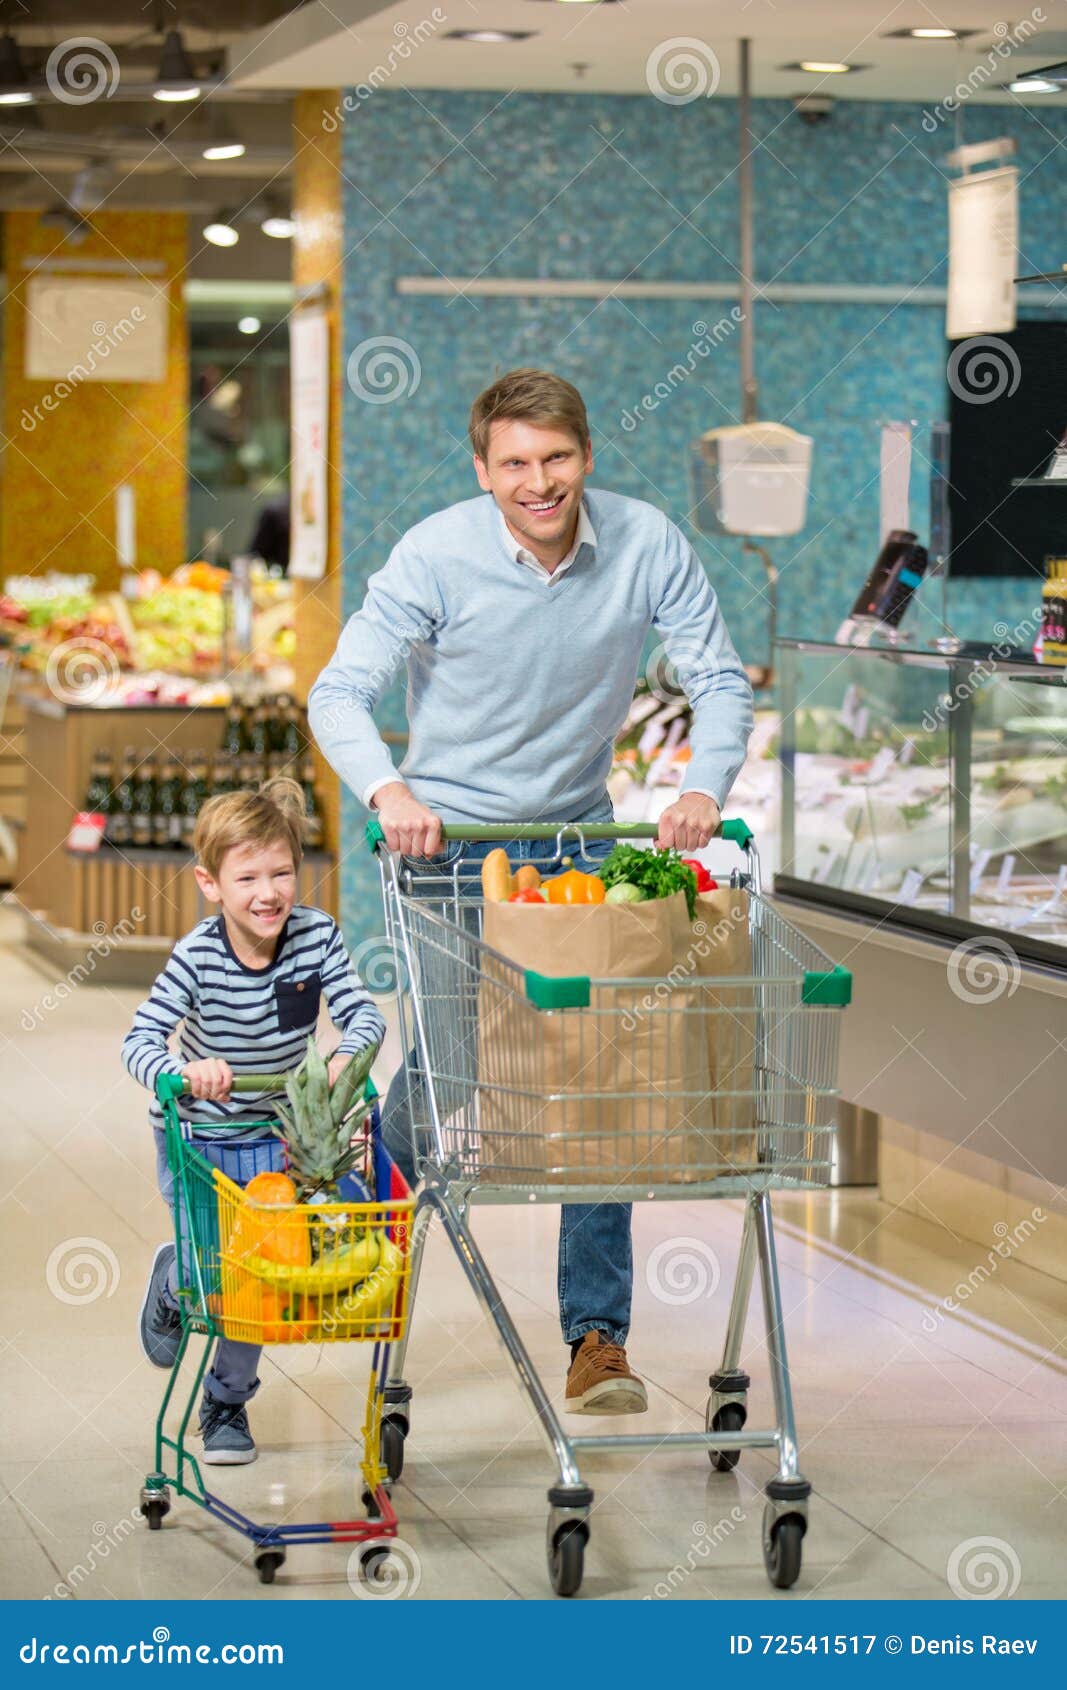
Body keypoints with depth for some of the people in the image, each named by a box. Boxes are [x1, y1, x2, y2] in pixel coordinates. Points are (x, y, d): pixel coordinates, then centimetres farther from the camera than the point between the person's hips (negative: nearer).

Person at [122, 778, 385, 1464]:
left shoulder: (317, 936, -17)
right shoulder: (198, 958, -25)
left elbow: (364, 1012, -17)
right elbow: (140, 1040, -27)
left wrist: (346, 1058, -38)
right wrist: (183, 1071, -48)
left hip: (273, 1130, 3)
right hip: (193, 1134, -2)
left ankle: (227, 1402, 25)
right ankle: (173, 1284, 35)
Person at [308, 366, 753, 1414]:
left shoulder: (647, 544, -11)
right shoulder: (436, 557, -17)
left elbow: (719, 679, -6)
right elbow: (340, 693, -17)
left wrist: (705, 788, -25)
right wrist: (387, 791, -35)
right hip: (450, 833, -2)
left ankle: (597, 1337, 1)